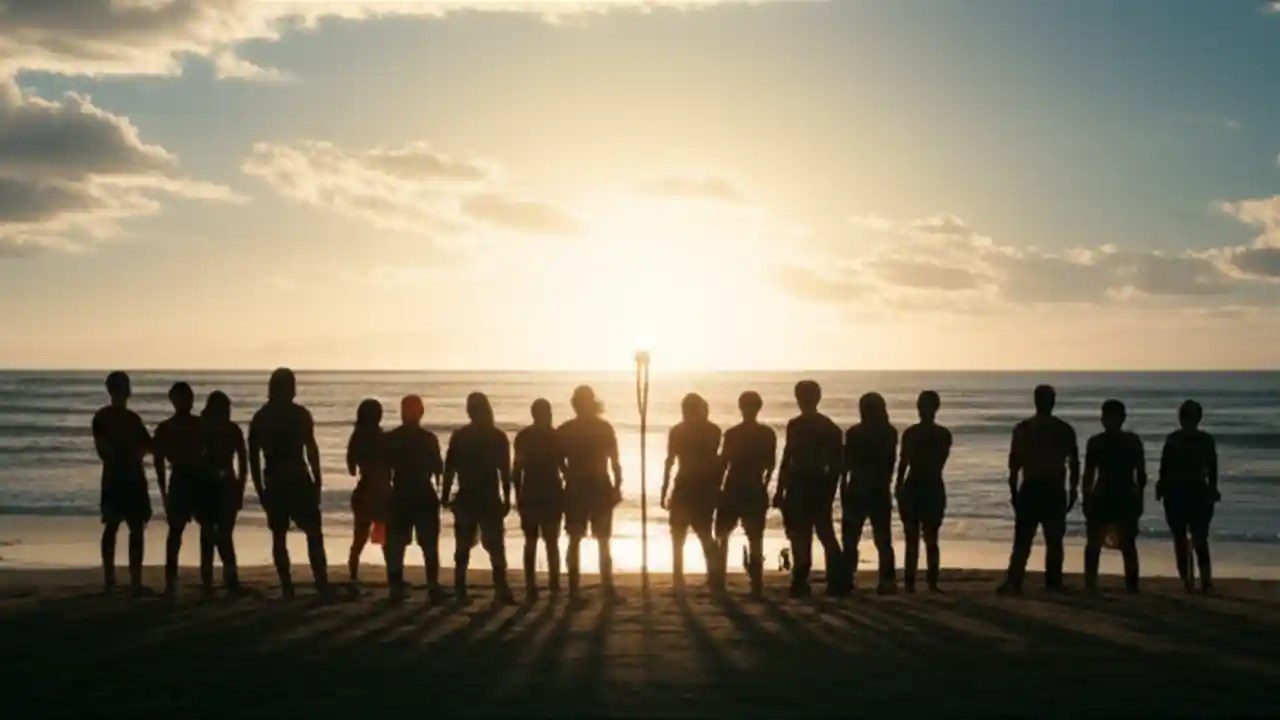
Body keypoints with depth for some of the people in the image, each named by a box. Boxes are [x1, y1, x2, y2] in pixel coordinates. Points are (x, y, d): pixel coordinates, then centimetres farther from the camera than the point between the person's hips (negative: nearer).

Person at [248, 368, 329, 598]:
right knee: (313, 532, 2)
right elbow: (311, 450, -6)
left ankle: (286, 586, 5)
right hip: (298, 480, -3)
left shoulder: (260, 417, 7)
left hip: (274, 483, 3)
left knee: (279, 536, 8)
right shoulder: (300, 414, -3)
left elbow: (253, 456, 6)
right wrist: (317, 481, 0)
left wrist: (260, 488, 10)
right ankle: (321, 582, -7)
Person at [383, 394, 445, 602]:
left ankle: (397, 588, 4)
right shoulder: (428, 438, -5)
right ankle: (433, 588, 0)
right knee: (429, 545, 7)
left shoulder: (389, 439, -1)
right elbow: (438, 469, -4)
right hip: (424, 496, -1)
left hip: (400, 497, 1)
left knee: (396, 545, 8)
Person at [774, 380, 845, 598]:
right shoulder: (829, 427, 8)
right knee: (826, 534, 13)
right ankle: (837, 581, 10)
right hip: (821, 486, 6)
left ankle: (801, 582, -2)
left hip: (799, 487, -6)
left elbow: (787, 459, -11)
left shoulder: (796, 425, -9)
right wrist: (830, 490, 15)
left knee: (800, 537, -1)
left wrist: (780, 491, -7)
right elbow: (837, 463, 9)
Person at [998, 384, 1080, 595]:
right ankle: (1053, 583, 10)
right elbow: (1074, 463, 2)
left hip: (1029, 489, 0)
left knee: (1022, 540, 0)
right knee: (1054, 540, 9)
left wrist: (1013, 491, 6)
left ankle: (1013, 581, -12)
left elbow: (1014, 463, 0)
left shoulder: (1023, 428, 0)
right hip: (1054, 490, 0)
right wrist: (1073, 491, 10)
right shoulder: (1064, 429, 0)